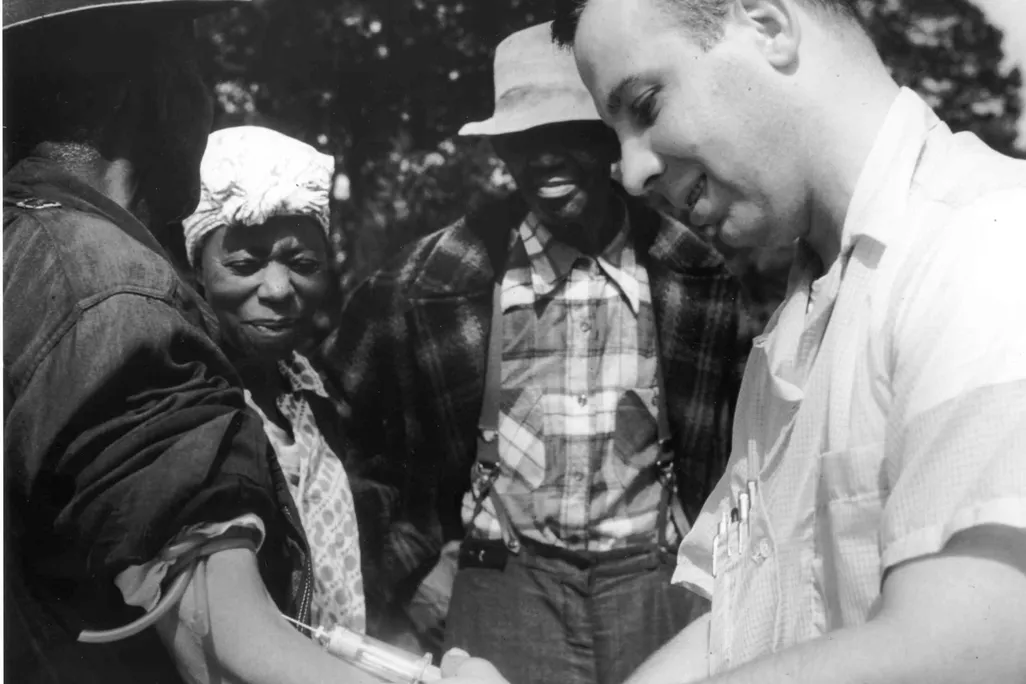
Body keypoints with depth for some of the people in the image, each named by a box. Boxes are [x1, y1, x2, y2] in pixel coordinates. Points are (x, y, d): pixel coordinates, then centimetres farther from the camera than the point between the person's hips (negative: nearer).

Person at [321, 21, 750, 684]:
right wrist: (416, 530, 9)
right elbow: (336, 404, 7)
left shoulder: (697, 270, -5)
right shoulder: (439, 274, -6)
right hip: (507, 584, 0)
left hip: (656, 578, 1)